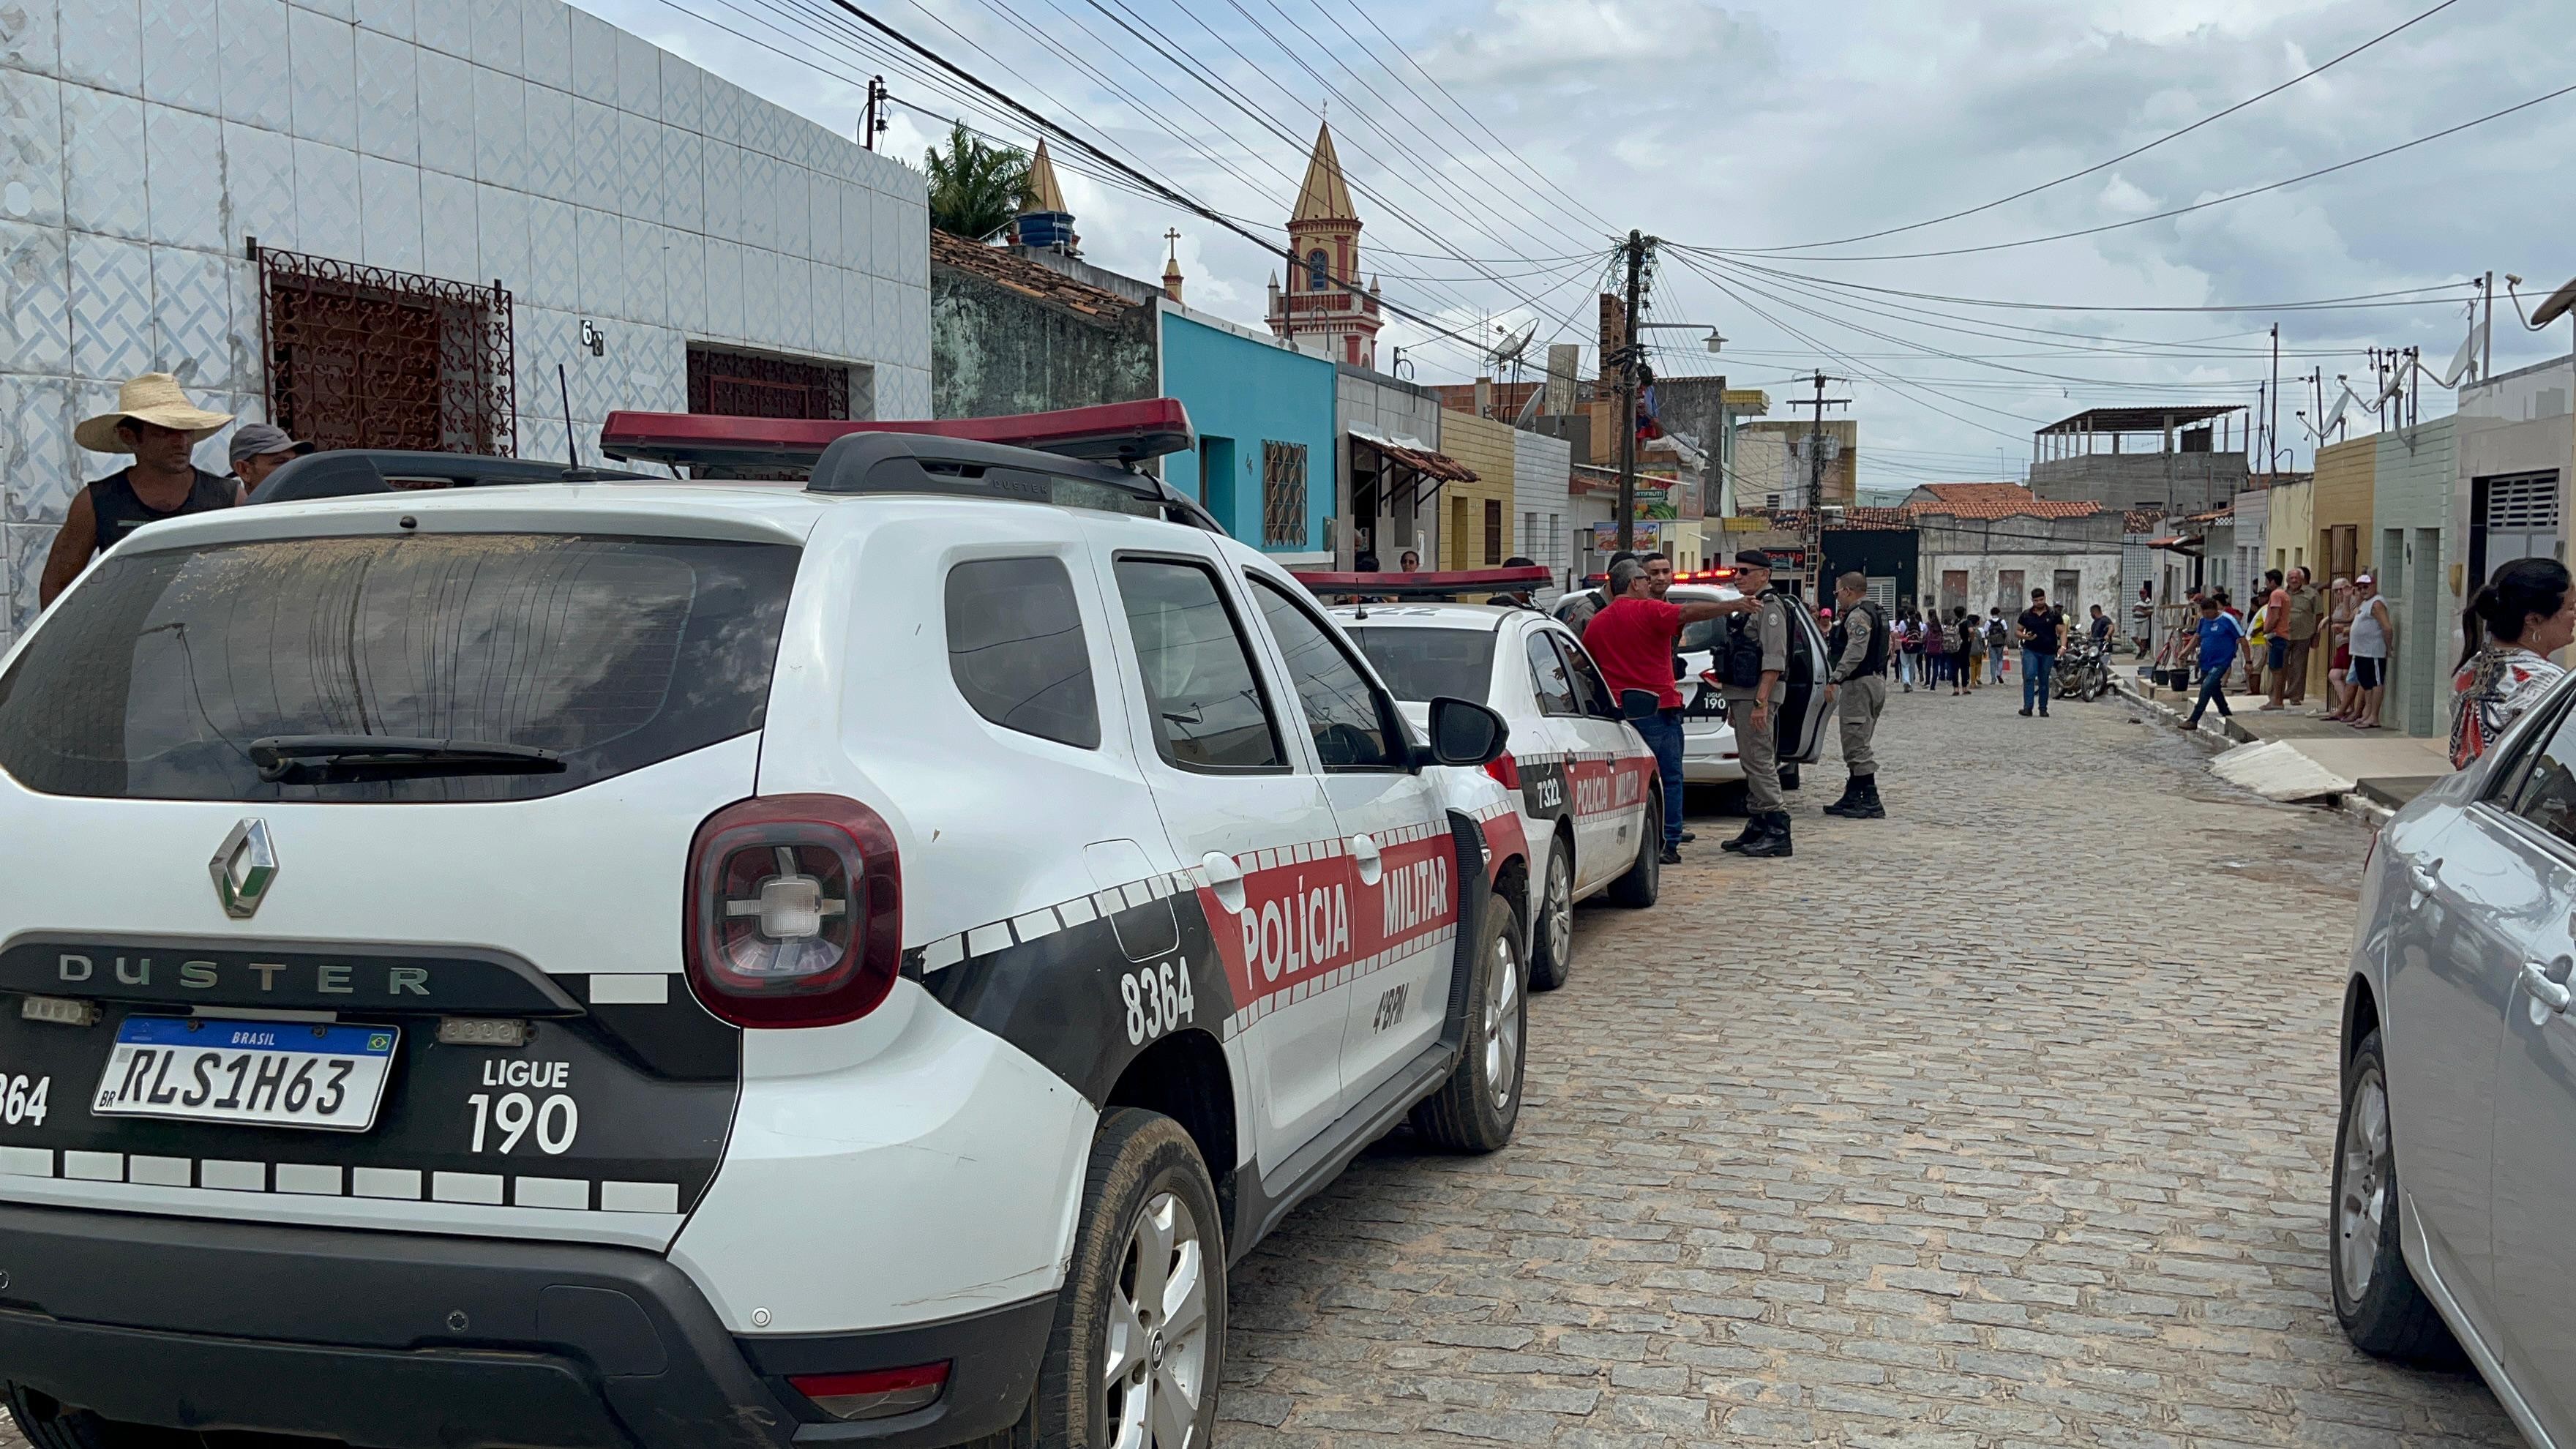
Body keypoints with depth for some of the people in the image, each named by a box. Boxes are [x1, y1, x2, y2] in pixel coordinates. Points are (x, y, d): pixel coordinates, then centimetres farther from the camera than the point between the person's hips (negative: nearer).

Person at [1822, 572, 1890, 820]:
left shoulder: (1858, 615, -13)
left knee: (1857, 745, -10)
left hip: (1860, 684, -11)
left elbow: (1855, 652, -24)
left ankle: (1871, 801, -11)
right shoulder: (1875, 613, 20)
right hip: (1876, 679, 11)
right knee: (1857, 745, 15)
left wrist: (1835, 679, -26)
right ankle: (1852, 797, 20)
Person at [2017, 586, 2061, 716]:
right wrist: (2025, 636, -11)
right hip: (2030, 651, 0)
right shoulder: (2026, 614, 6)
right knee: (2029, 676, -17)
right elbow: (2017, 630, 12)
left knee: (2044, 681, 7)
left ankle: (2043, 709, 17)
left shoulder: (2053, 614, 3)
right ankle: (2028, 707, -20)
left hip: (2048, 652, 1)